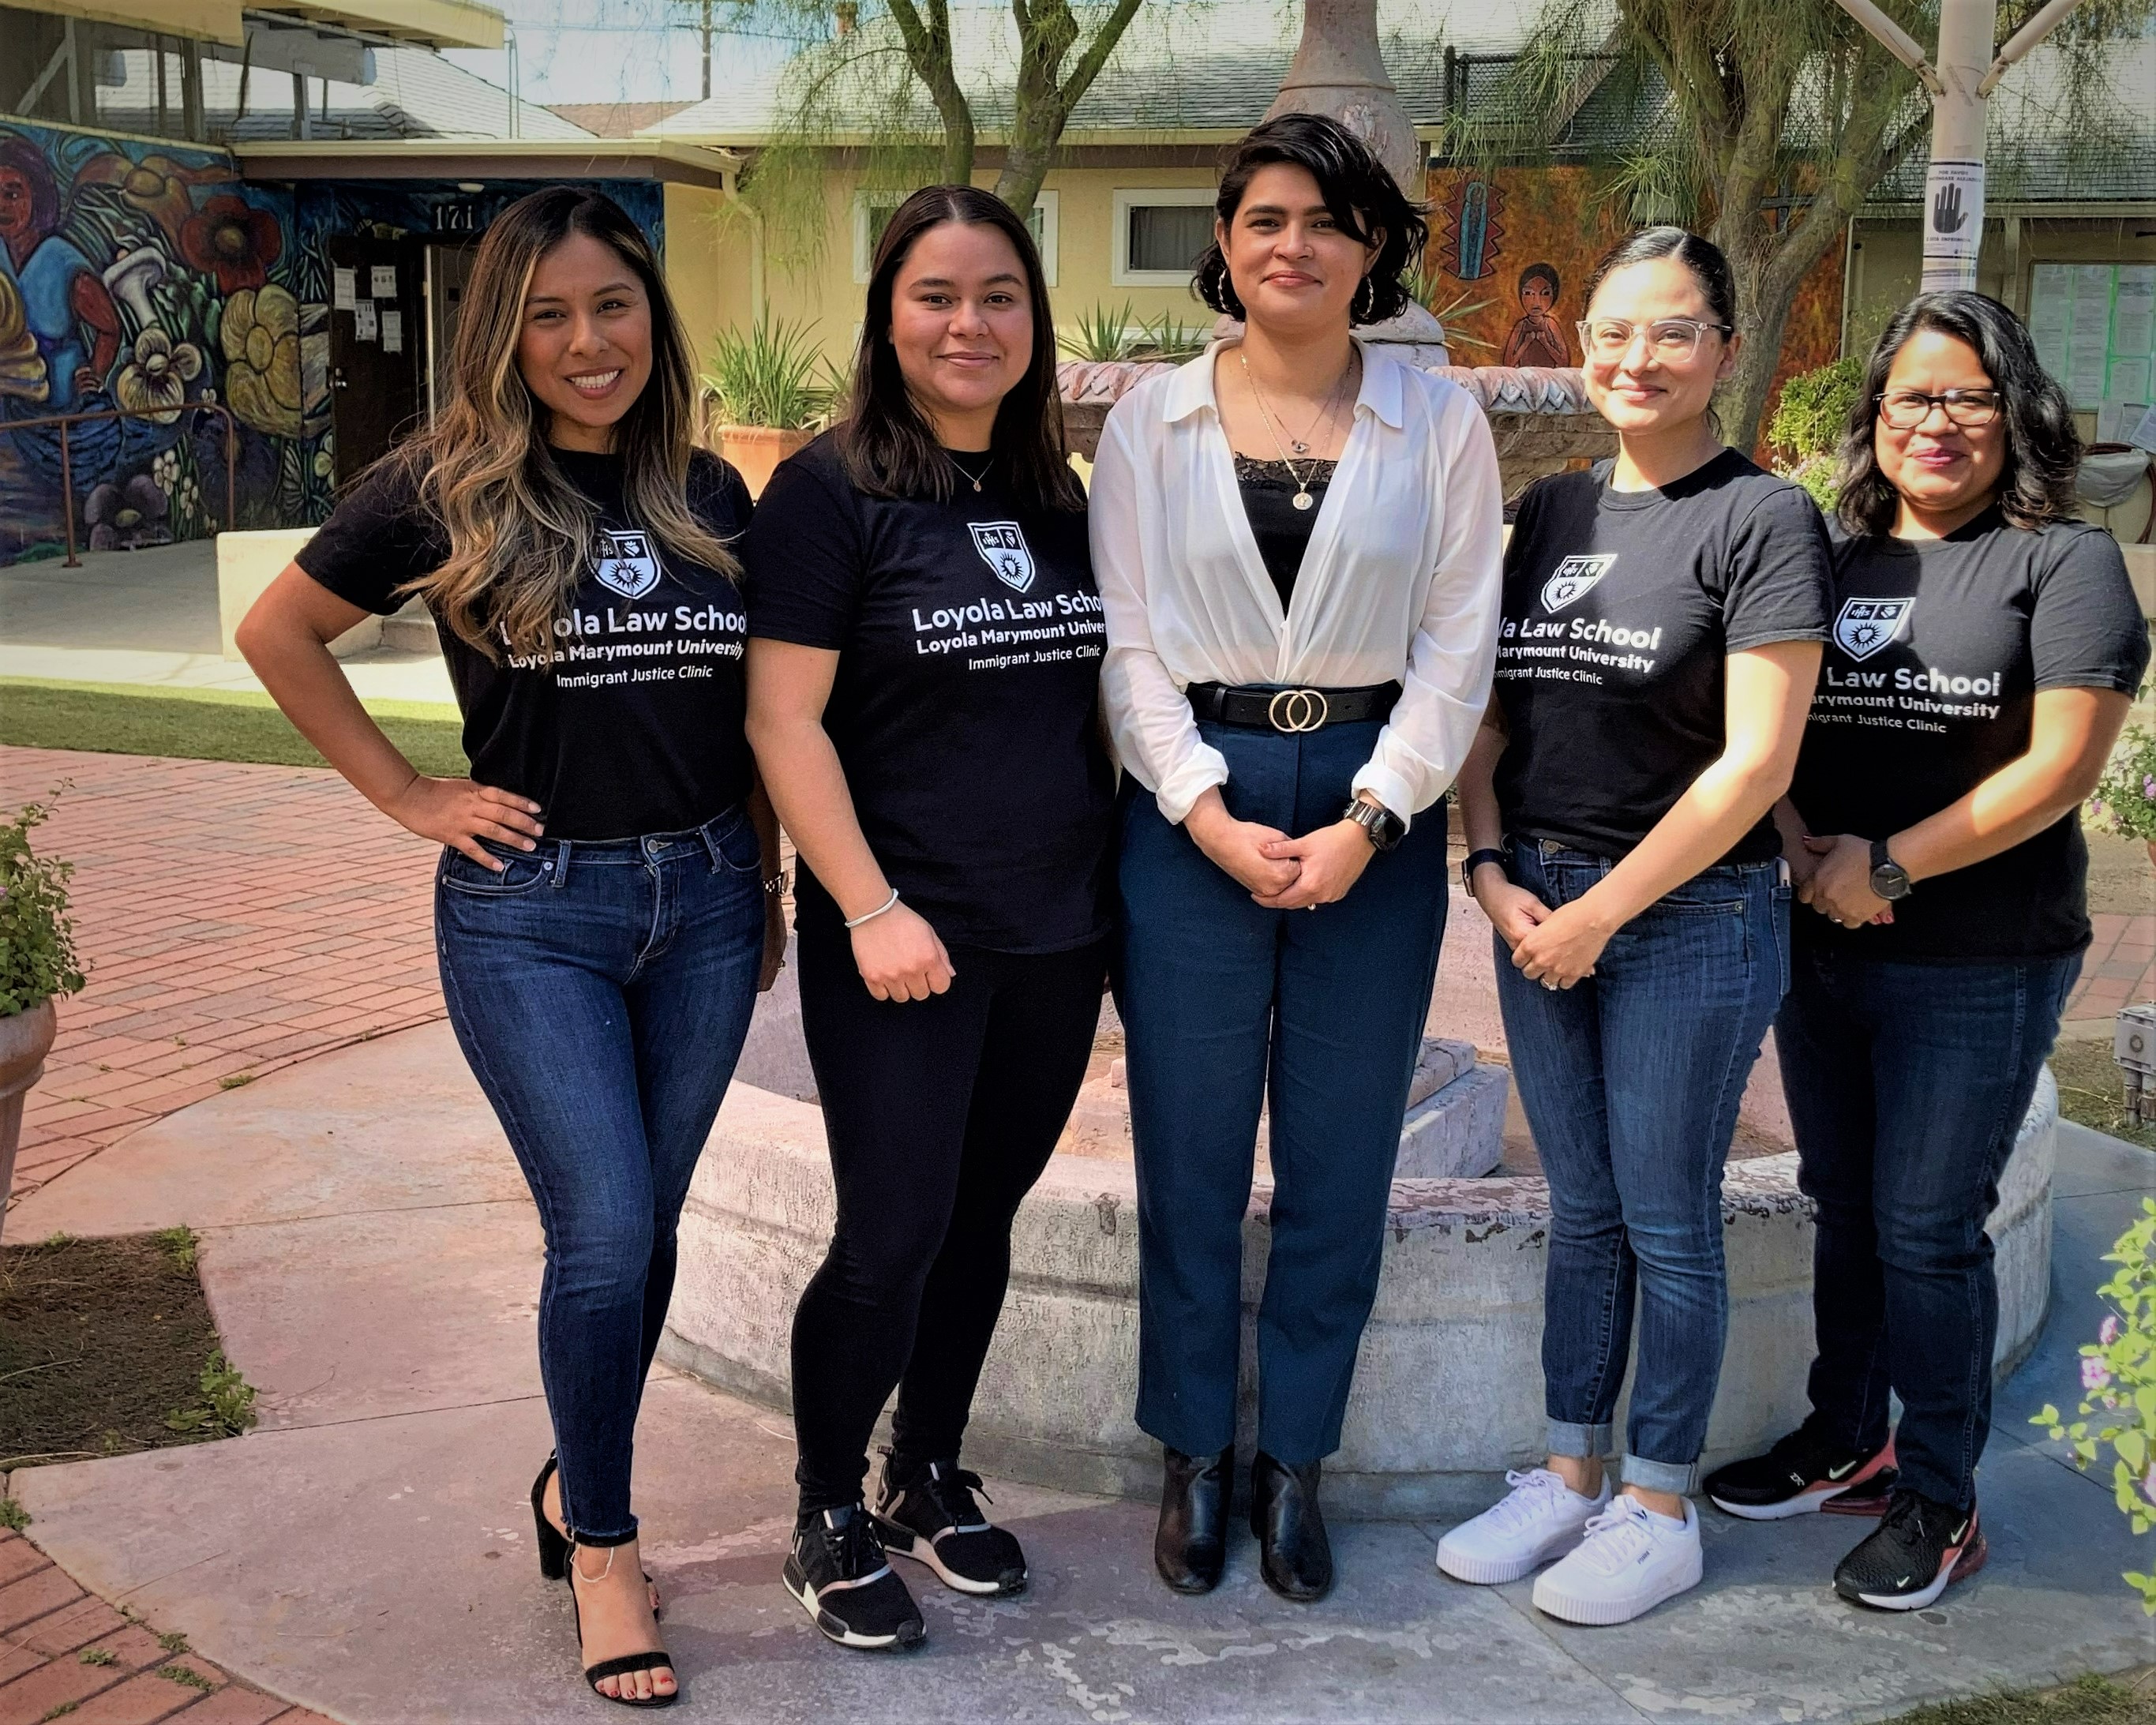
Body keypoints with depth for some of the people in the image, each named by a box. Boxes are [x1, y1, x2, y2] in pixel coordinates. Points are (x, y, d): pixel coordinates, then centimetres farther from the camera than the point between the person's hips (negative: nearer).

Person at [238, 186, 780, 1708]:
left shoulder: (711, 495, 6)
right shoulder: (443, 489, -6)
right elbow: (277, 634, 3)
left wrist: (766, 881, 12)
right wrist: (412, 798, -1)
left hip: (702, 899, 4)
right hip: (530, 910, -4)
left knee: (644, 1225, 11)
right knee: (604, 1233, -8)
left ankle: (580, 1483, 32)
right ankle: (602, 1545, 12)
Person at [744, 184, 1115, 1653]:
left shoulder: (1063, 496, 9)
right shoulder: (830, 493, -8)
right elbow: (784, 717, -12)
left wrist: (1120, 865, 11)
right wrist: (873, 909, -17)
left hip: (1056, 933, 5)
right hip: (902, 940, -5)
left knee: (982, 1218, 14)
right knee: (892, 1234, -2)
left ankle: (931, 1478, 32)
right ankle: (830, 1518, 18)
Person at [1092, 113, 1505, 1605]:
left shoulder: (1441, 426, 4)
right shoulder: (1151, 421, 4)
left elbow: (1458, 645, 1)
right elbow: (1127, 641, 0)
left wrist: (1368, 821, -10)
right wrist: (1210, 812, -11)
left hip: (1374, 815, 0)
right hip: (1192, 812, 0)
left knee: (1340, 1160, 6)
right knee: (1191, 1154, 5)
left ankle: (1297, 1461, 22)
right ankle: (1195, 1456, 21)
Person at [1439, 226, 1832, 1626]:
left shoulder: (1762, 518, -9)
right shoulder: (1551, 511, 9)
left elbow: (1757, 760, -15)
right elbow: (1493, 712, 13)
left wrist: (1602, 911, -14)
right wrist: (1492, 867, -3)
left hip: (1690, 915, -5)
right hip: (1539, 905, 6)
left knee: (1667, 1222, 5)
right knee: (1581, 1210, 15)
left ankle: (1661, 1510, 20)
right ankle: (1572, 1473, 28)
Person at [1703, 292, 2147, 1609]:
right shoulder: (1825, 559, 10)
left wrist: (1887, 866, -16)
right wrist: (1805, 849, -7)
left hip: (1978, 966, -5)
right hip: (1822, 947, 5)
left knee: (1927, 1227, 0)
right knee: (1843, 1204, 16)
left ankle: (1940, 1500, 16)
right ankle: (1845, 1443, 33)